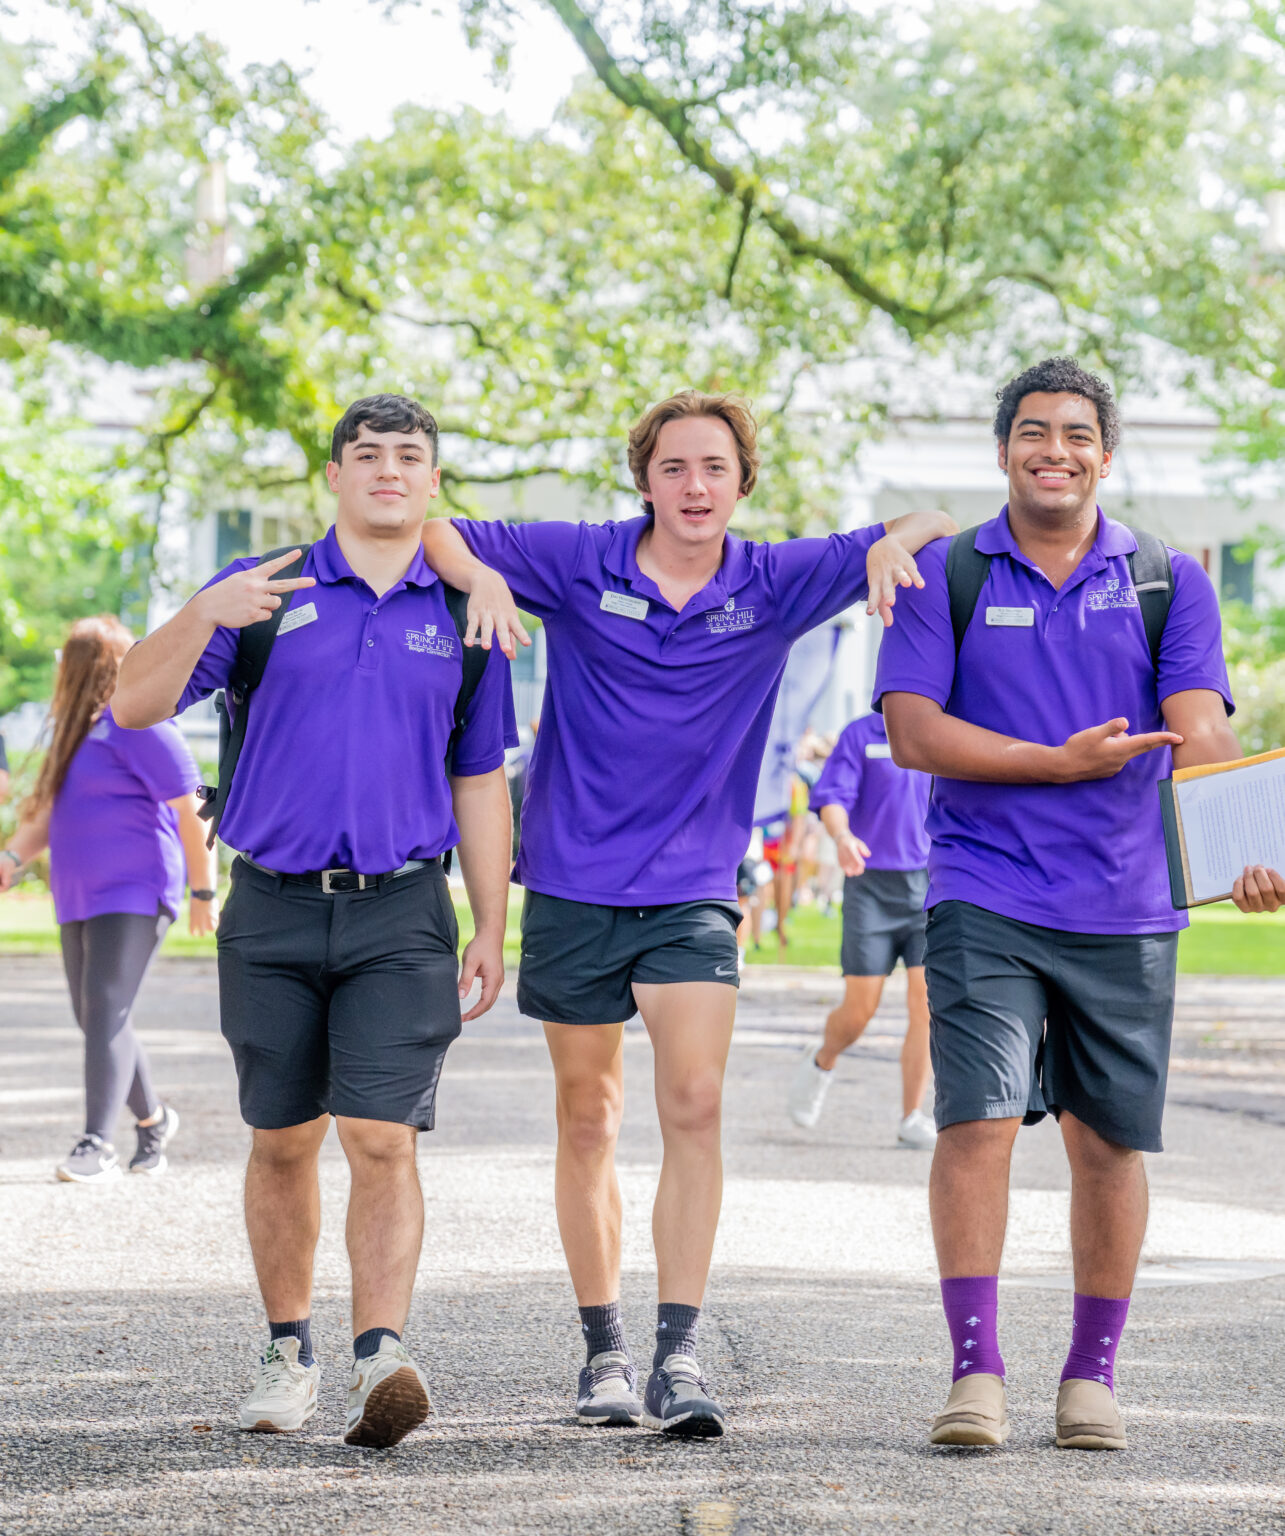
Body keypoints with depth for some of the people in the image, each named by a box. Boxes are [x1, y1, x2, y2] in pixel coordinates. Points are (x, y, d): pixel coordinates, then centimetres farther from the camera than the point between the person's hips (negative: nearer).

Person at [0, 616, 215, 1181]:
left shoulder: (138, 725, -12)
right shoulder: (77, 728, 17)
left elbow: (189, 811, -12)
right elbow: (51, 813, 22)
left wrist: (204, 891, -12)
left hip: (133, 893, -9)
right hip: (80, 896, 9)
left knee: (106, 1009, -18)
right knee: (95, 1017, 13)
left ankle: (98, 1146, -24)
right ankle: (153, 1118, 31)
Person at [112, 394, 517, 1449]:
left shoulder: (463, 615, 10)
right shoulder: (262, 592, 5)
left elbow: (480, 781, 13)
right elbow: (135, 706, -2)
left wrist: (492, 929, 8)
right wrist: (203, 615, -19)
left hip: (401, 915, -1)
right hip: (274, 908, 1)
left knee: (382, 1138, -13)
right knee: (282, 1143, 9)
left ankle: (382, 1361, -20)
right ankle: (289, 1353, 22)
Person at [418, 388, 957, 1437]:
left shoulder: (772, 584, 0)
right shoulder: (581, 563, -1)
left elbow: (929, 528, 0)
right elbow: (435, 536, 2)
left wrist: (895, 540, -24)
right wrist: (481, 576, -20)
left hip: (693, 890, 0)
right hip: (573, 885, 1)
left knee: (696, 1105, -17)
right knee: (588, 1124, 8)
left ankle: (681, 1354, -17)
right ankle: (605, 1351, 21)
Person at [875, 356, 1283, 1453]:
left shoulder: (1169, 582, 6)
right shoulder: (945, 575, 4)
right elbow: (911, 730, -5)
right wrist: (1059, 763, -14)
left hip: (1128, 907, 2)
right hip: (986, 898, -2)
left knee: (1110, 1140, 7)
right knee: (979, 1120, -13)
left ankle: (1093, 1374, 20)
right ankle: (976, 1371, -8)